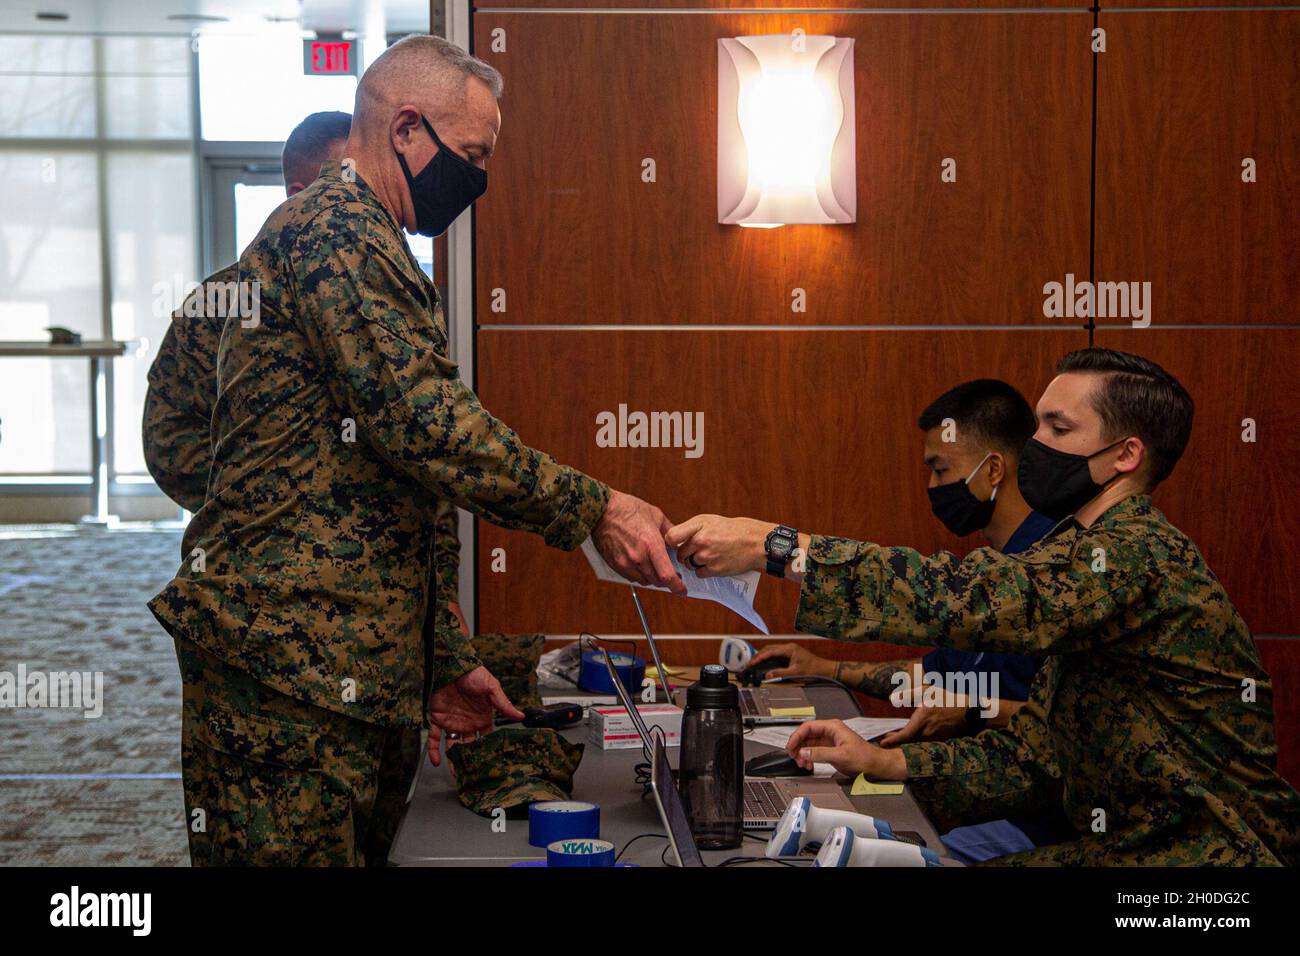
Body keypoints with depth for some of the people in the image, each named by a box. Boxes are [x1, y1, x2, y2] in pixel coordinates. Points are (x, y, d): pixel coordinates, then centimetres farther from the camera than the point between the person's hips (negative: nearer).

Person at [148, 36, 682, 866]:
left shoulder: (359, 239, 26)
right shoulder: (336, 232, -9)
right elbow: (425, 423, -19)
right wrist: (593, 512, -13)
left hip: (357, 668, 10)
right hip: (286, 661, -10)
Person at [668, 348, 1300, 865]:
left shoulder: (1138, 554, -17)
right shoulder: (1106, 554, 15)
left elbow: (975, 597, -32)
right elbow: (1040, 754, 13)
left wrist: (770, 545, -33)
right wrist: (885, 764, 1)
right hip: (1117, 847, 9)